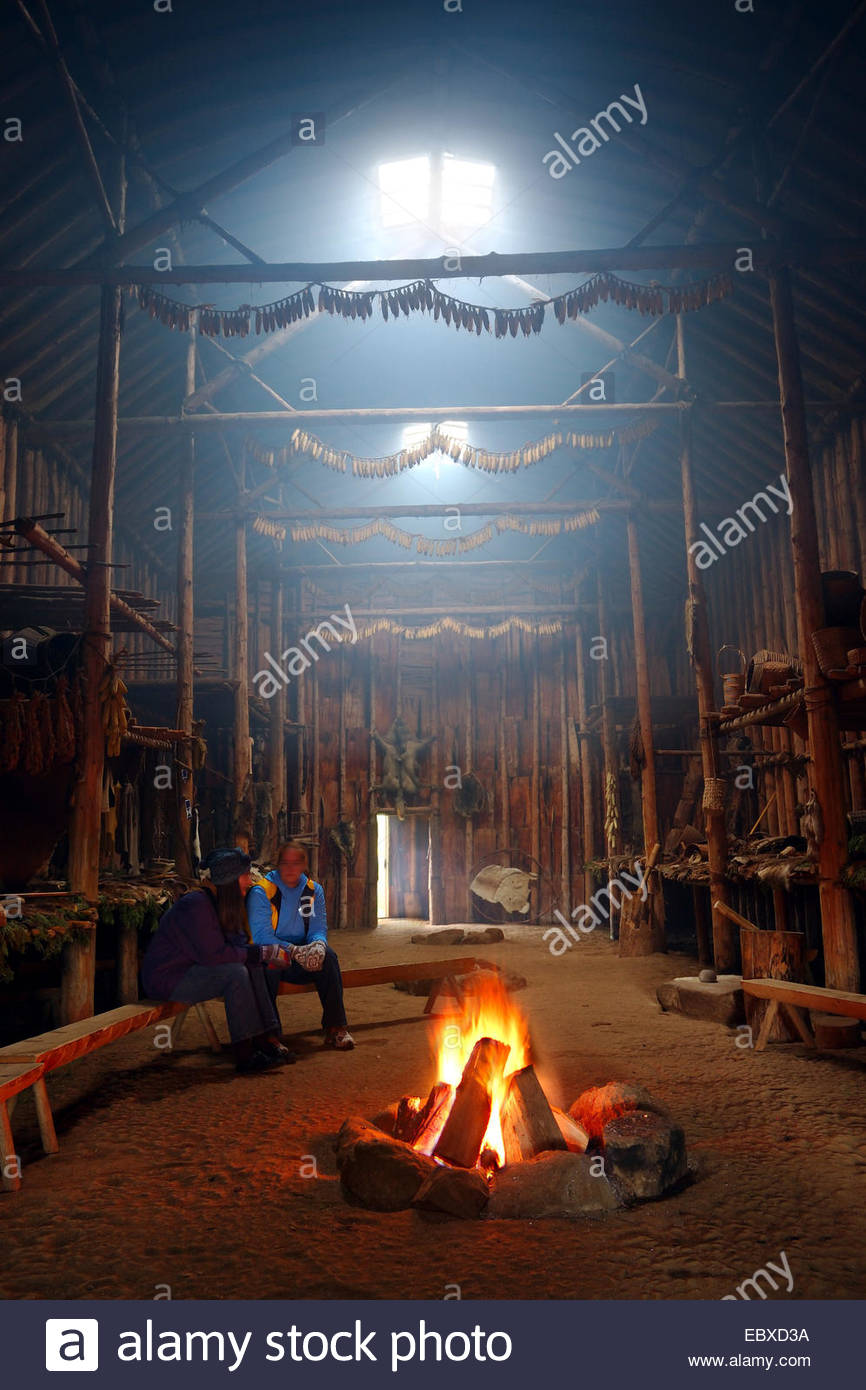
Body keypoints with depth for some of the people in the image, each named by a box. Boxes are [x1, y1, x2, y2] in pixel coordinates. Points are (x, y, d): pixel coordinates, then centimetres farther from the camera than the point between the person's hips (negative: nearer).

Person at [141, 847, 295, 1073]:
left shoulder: (223, 904, 6)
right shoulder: (196, 905, -23)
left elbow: (239, 946, 8)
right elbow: (213, 954, -27)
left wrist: (269, 957, -11)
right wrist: (261, 953, -20)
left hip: (192, 969, 9)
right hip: (166, 978, -9)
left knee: (254, 969, -4)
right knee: (236, 973, -25)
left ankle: (266, 1039, -8)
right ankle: (244, 1054, -23)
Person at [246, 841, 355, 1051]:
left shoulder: (314, 890, 6)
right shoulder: (261, 892, -10)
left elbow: (319, 929, 3)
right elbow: (261, 936, -18)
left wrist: (318, 944, -24)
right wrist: (295, 951, -31)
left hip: (300, 953, 4)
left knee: (328, 956, -25)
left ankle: (335, 1027, -23)